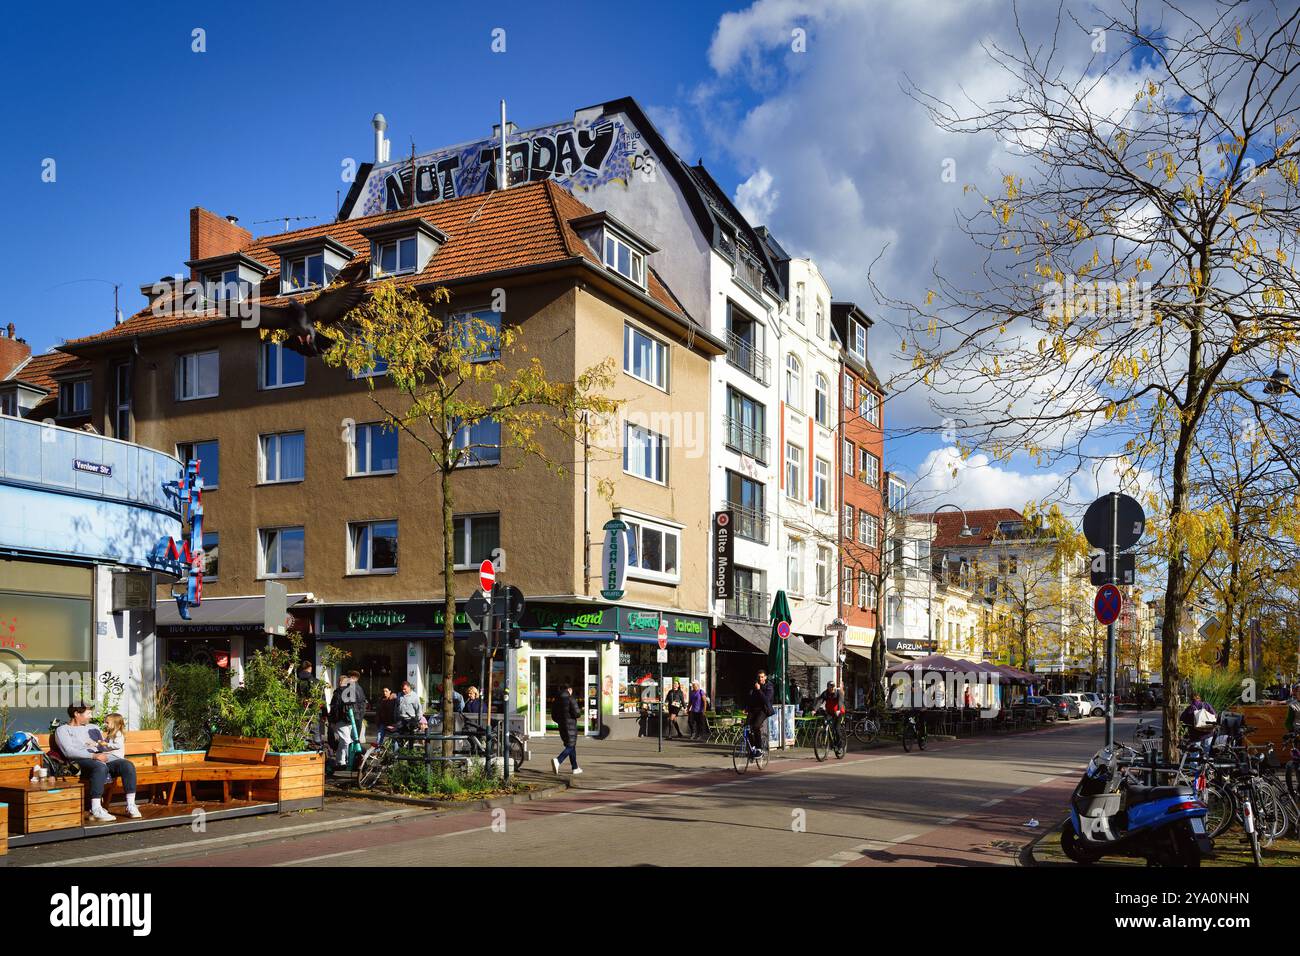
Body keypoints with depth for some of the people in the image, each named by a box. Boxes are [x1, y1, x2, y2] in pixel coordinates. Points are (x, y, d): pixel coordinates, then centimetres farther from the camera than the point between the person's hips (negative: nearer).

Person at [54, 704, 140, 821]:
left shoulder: (93, 728, 29)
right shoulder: (63, 729, 10)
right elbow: (69, 752, -8)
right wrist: (93, 756, -17)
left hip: (102, 758, 6)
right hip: (81, 760, -6)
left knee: (128, 765, -22)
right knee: (100, 766, -40)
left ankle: (131, 806, -23)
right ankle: (96, 810, -39)